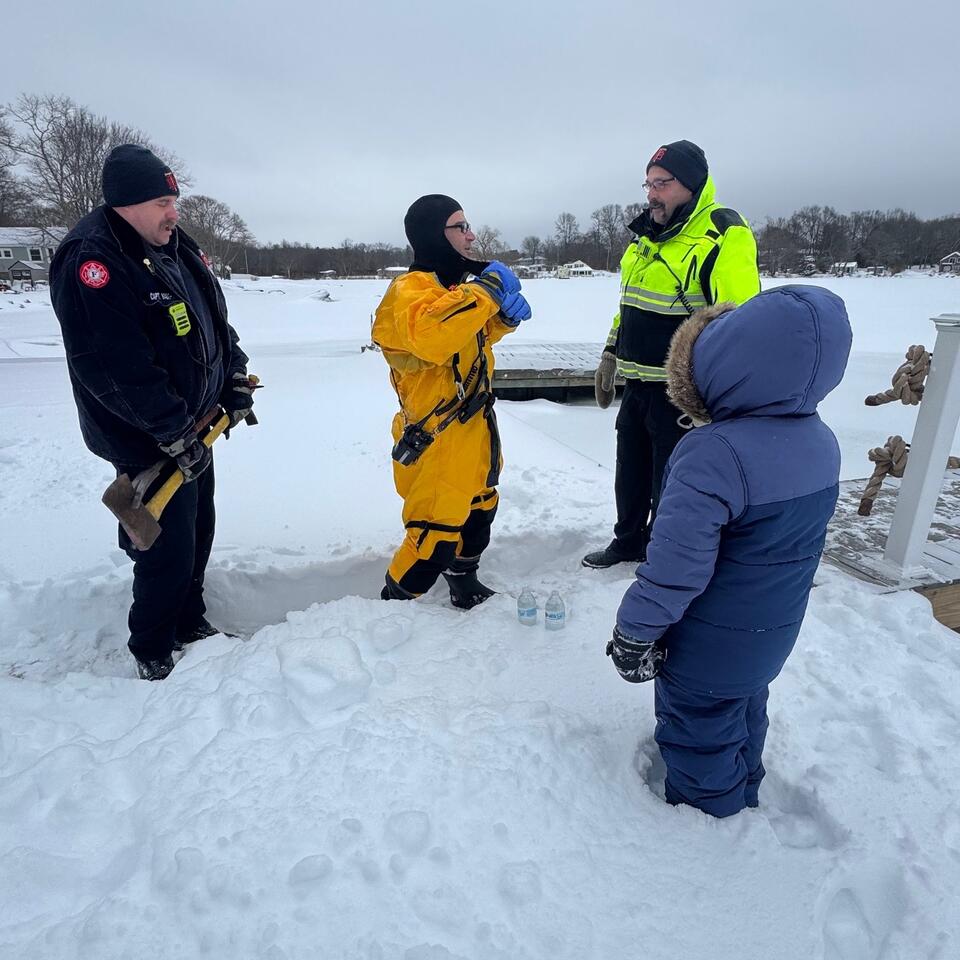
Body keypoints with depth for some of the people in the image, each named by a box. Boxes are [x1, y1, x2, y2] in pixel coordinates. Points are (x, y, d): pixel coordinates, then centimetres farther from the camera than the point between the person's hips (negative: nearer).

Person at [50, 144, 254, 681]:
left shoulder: (176, 247, 9)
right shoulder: (91, 262, -20)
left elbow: (215, 320, 16)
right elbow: (117, 368, -26)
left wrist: (236, 382, 6)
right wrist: (174, 433, -24)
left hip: (193, 427, 9)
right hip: (148, 444, -9)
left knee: (198, 533, 18)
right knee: (168, 550, -2)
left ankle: (191, 624, 38)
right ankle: (153, 655, 20)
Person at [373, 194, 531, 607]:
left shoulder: (455, 281, 10)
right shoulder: (409, 289, -19)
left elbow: (480, 332, 24)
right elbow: (430, 333, -41)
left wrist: (505, 313, 1)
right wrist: (484, 290, -30)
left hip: (474, 426, 10)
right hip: (436, 439, -10)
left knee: (478, 511, 23)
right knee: (435, 535, -4)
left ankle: (465, 585, 46)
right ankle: (394, 603, 19)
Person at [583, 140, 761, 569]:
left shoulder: (723, 235, -14)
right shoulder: (650, 235, 14)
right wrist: (610, 355, 20)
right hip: (637, 383, 8)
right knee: (630, 472, 19)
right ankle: (629, 541, 39)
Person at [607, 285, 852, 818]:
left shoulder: (713, 453, -33)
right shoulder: (820, 442, -7)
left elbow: (676, 566, -30)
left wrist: (634, 631, -17)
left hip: (708, 647, -8)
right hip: (773, 634, 8)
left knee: (699, 731, 16)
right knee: (744, 714, 30)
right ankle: (743, 797, 53)